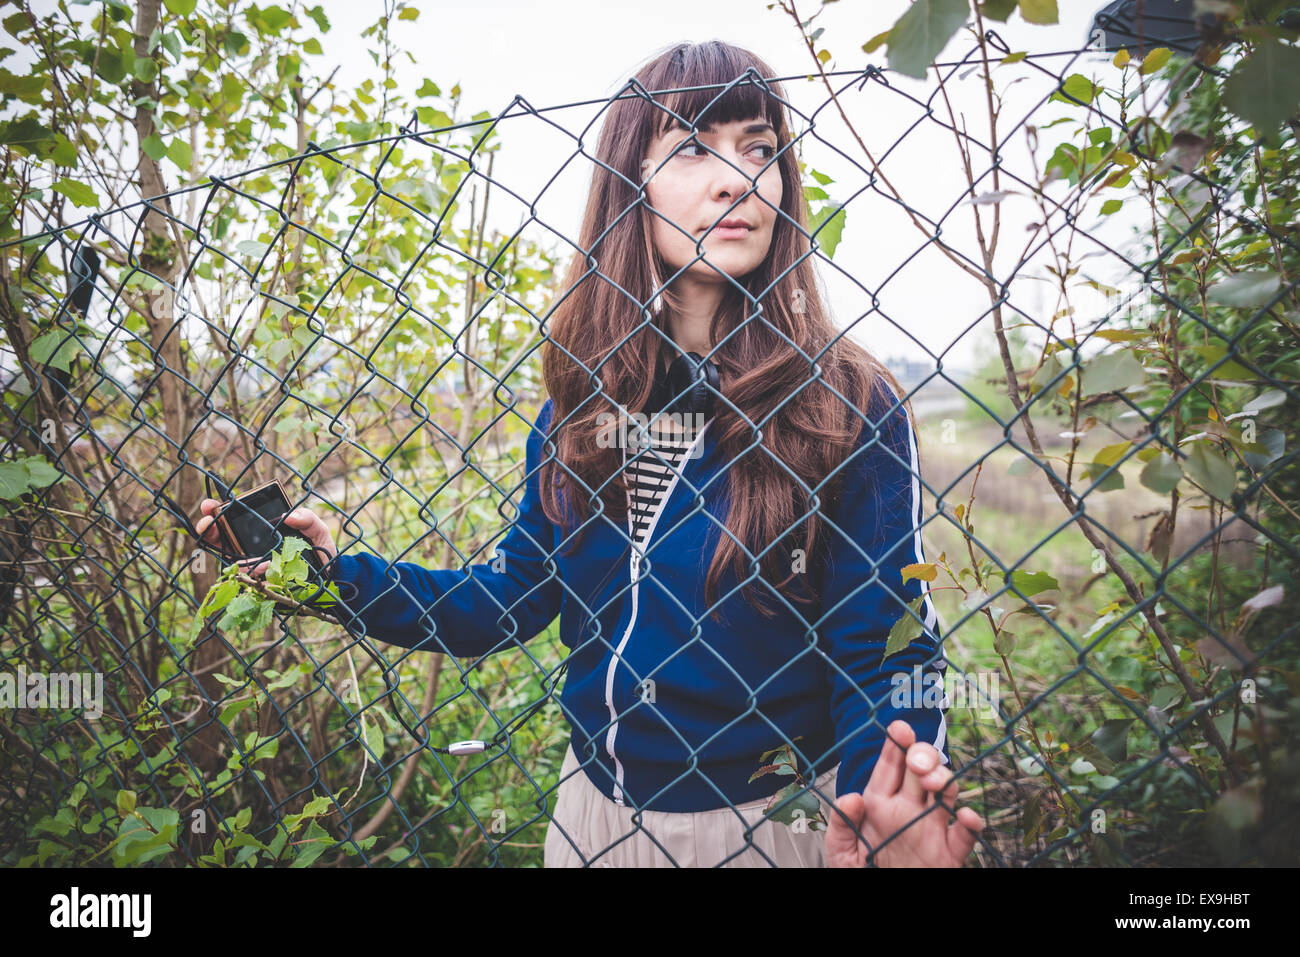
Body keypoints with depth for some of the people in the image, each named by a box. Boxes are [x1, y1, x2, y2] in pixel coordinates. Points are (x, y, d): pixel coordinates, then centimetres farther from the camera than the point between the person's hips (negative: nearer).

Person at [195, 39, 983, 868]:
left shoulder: (851, 404, -13)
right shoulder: (580, 403, -1)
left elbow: (888, 650, -13)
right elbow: (506, 602, 6)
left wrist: (886, 808, -32)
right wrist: (338, 570, -4)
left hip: (775, 826, -4)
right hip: (597, 811, 4)